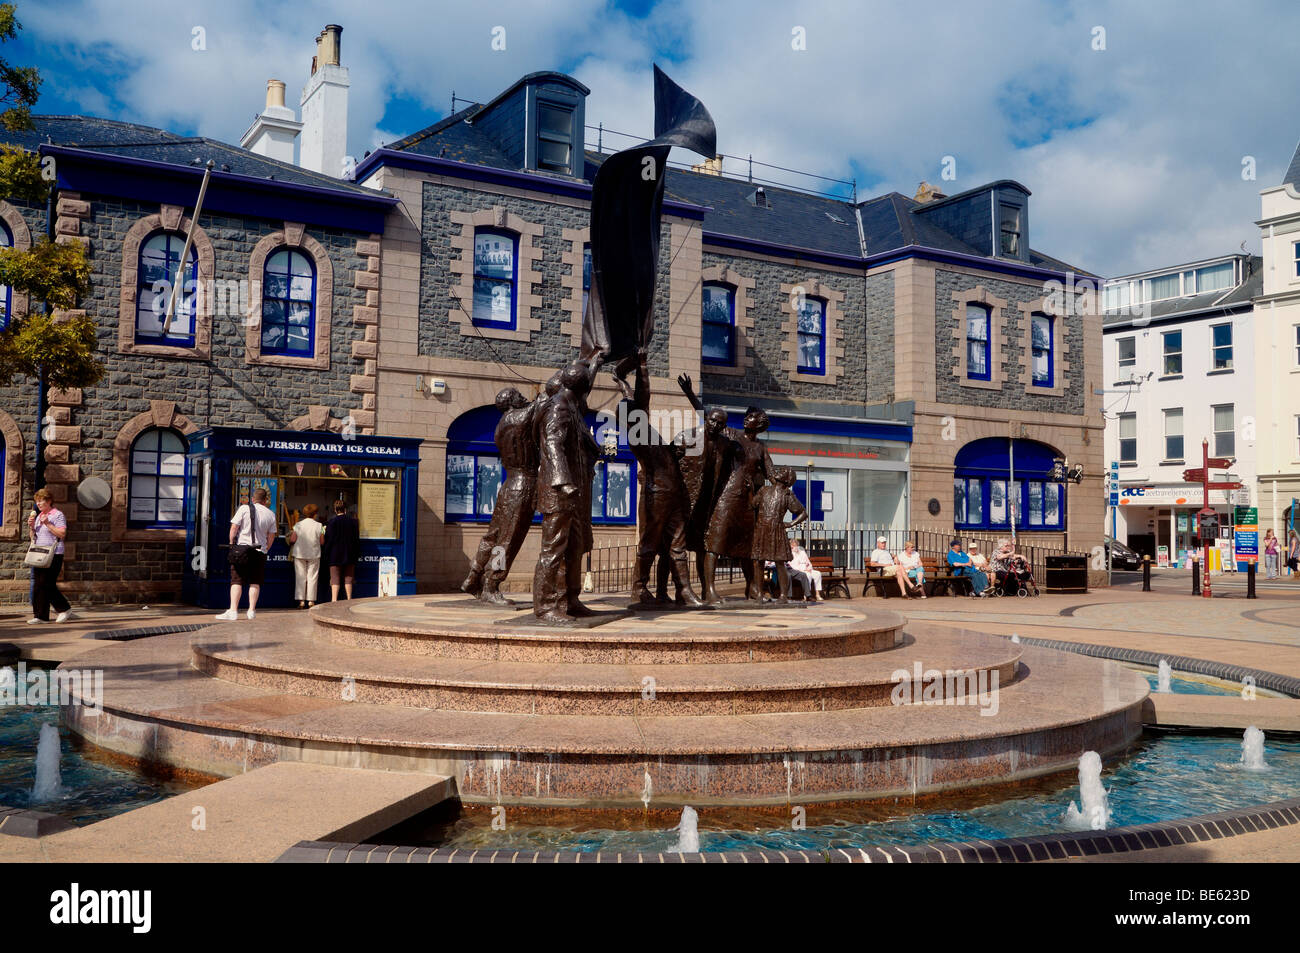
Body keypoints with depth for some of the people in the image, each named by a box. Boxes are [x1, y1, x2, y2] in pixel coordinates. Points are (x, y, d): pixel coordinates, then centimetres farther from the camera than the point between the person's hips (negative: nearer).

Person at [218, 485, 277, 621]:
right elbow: (271, 537, 9)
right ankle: (252, 610, 7)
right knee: (255, 582, 10)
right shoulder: (270, 514, 5)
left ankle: (233, 611, -7)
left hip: (242, 547, -2)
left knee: (236, 581, 0)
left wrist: (232, 544, 8)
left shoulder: (244, 508, -3)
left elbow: (234, 528, -5)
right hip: (260, 551, 2)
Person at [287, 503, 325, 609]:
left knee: (300, 577, 7)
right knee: (312, 577, 5)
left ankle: (301, 601, 5)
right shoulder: (318, 526, -5)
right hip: (314, 554, -1)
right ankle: (311, 601, 4)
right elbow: (322, 541, -3)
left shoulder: (298, 525, -4)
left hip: (300, 554, 1)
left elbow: (292, 539, -5)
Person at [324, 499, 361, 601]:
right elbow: (357, 539, 5)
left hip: (335, 555, -3)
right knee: (348, 578, 9)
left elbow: (328, 539, -8)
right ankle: (349, 600, 9)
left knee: (335, 578, -1)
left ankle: (334, 599, -10)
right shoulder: (353, 521, 0)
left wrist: (325, 554, -1)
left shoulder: (332, 521, -9)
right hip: (350, 556, 3)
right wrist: (357, 554, 12)